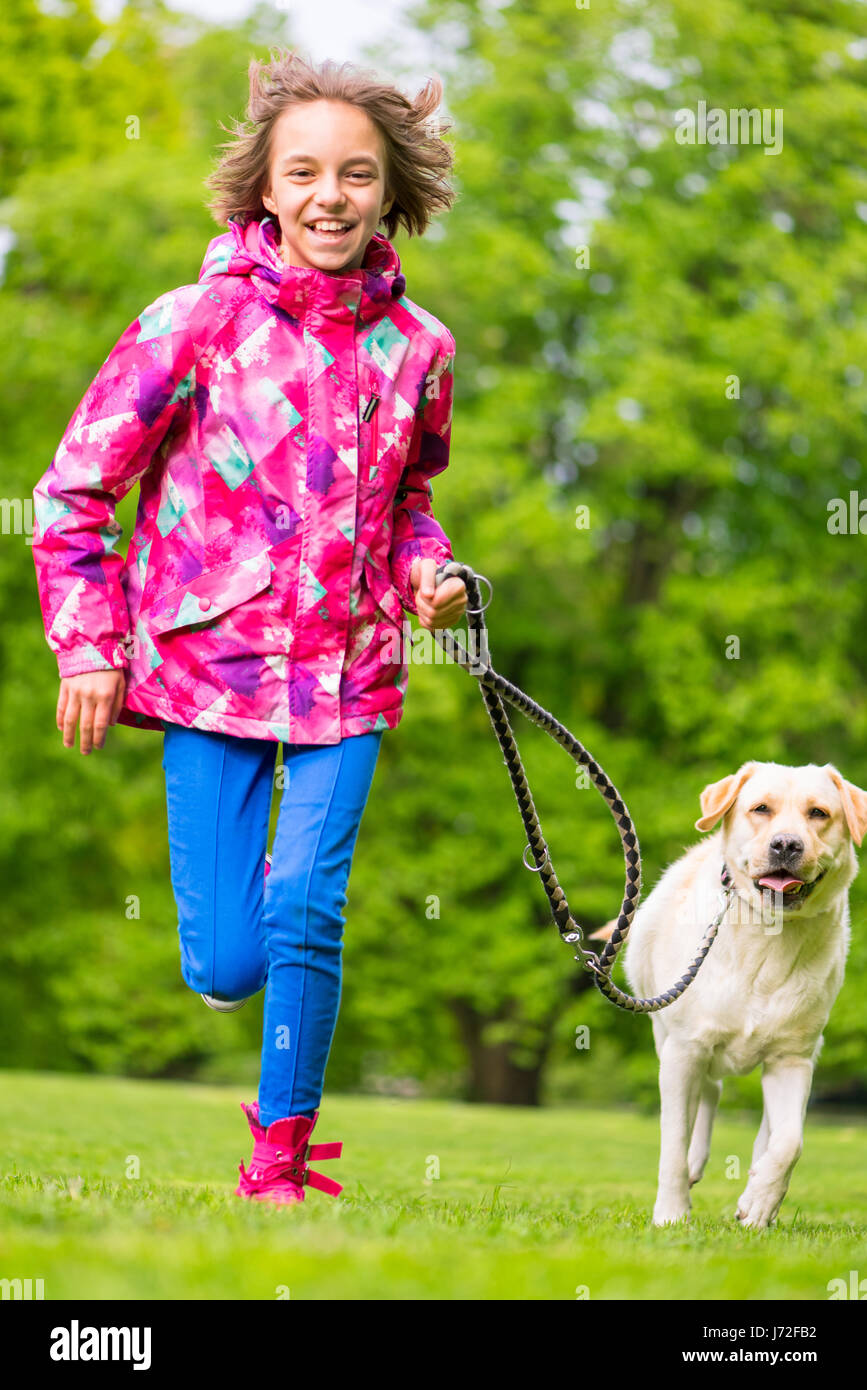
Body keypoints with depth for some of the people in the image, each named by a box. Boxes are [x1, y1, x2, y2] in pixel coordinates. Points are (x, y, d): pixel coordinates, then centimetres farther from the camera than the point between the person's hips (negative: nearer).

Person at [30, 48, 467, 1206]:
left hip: (347, 675, 2)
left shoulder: (415, 347, 1)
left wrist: (428, 573, 0)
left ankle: (283, 1154, 11)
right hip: (210, 667, -2)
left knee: (308, 917, -9)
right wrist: (89, 645, -4)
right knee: (225, 966, -1)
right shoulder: (199, 323, -9)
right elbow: (75, 486, -1)